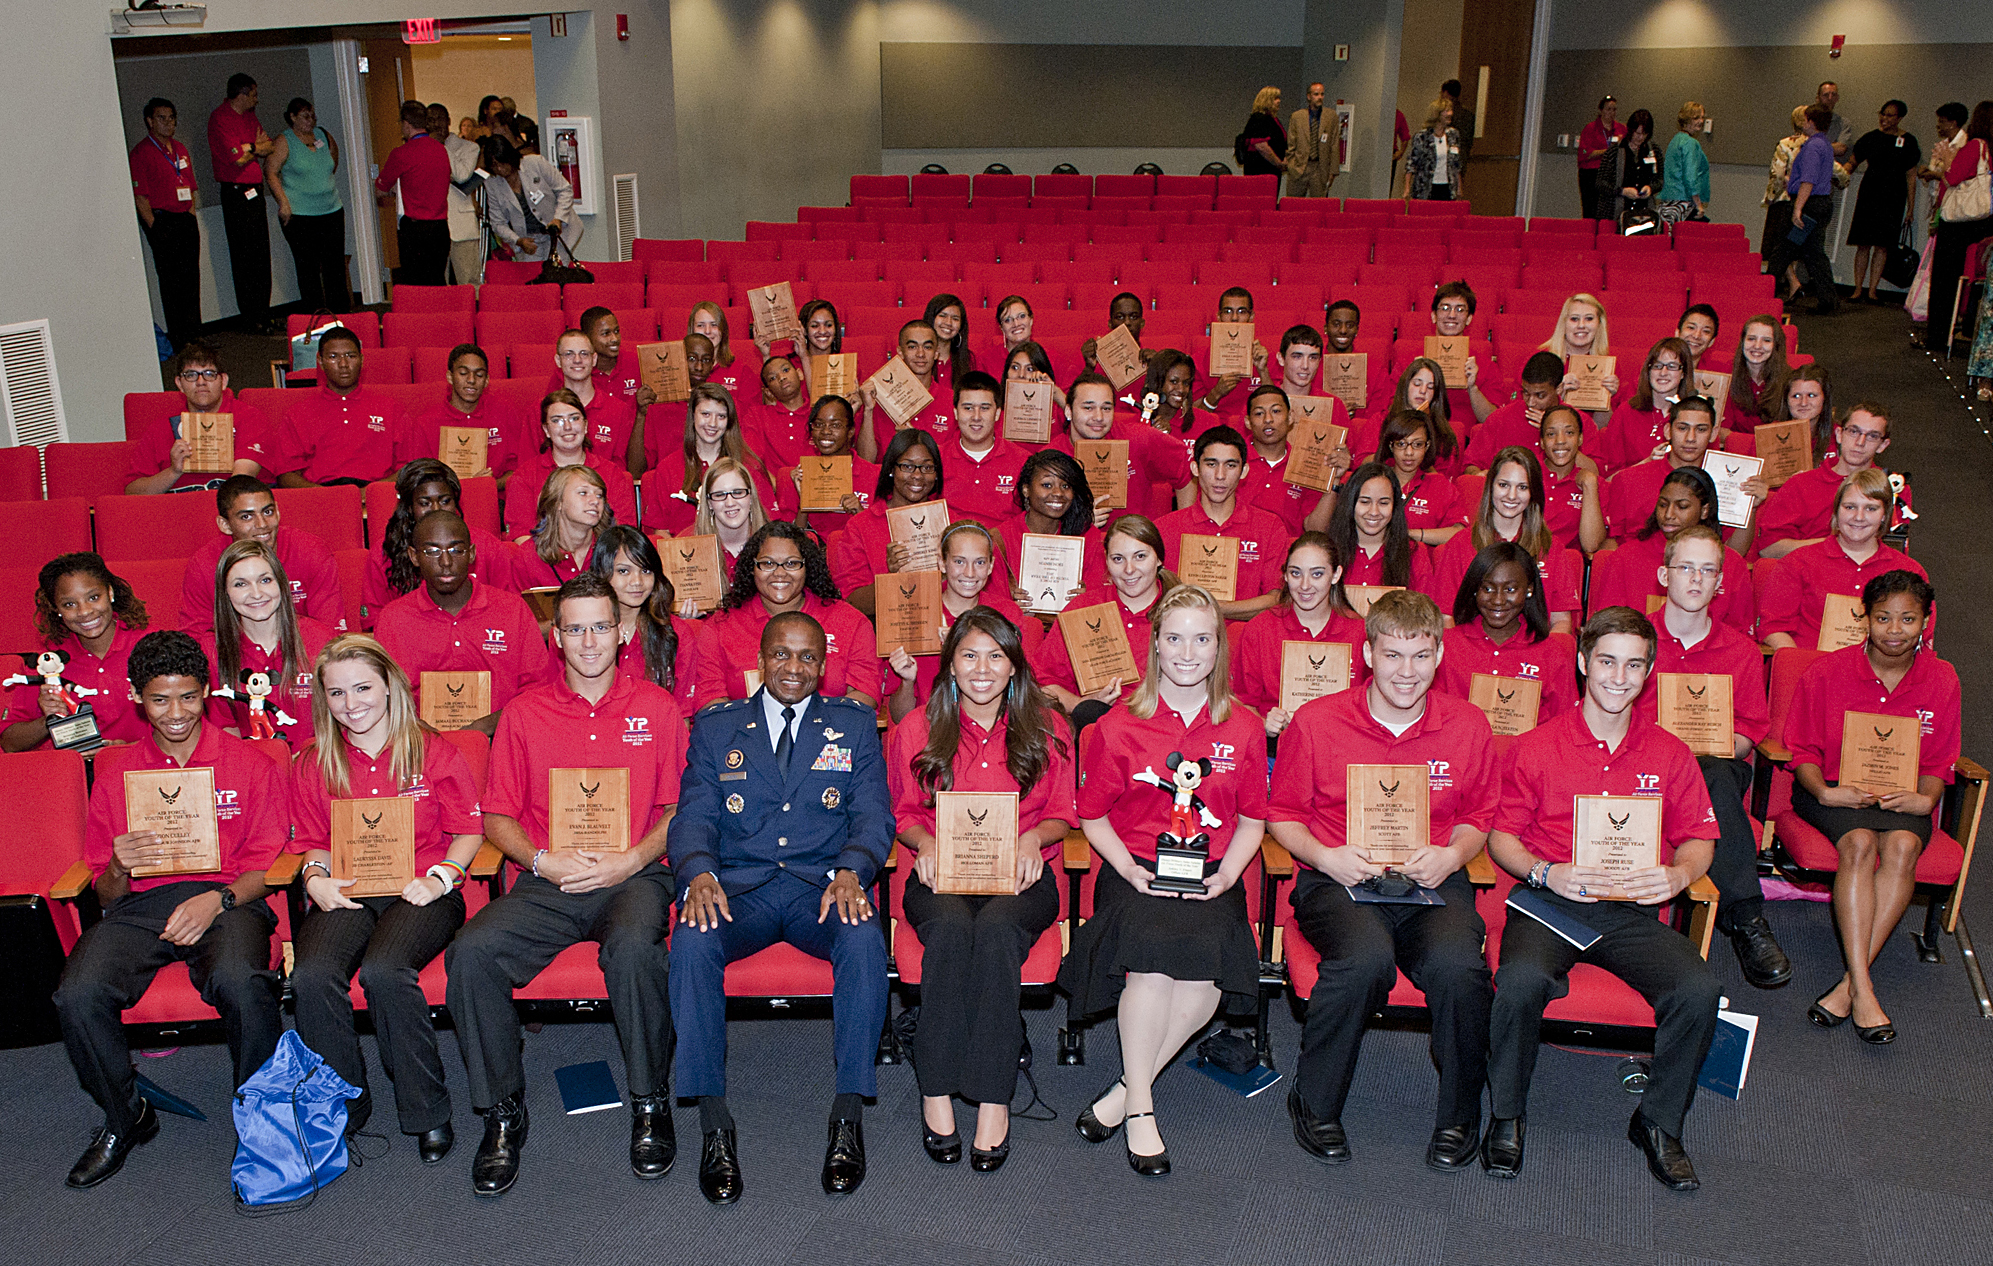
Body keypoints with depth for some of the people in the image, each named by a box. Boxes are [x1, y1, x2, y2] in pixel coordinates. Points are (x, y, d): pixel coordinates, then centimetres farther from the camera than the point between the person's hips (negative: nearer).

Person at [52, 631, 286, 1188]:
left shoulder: (251, 765, 10)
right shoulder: (117, 774, 16)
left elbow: (269, 866, 4)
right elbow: (105, 892, 15)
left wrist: (217, 899, -16)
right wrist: (119, 869, -10)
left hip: (229, 899, -3)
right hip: (140, 904, 3)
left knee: (240, 982, -36)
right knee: (78, 996, -28)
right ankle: (125, 1118, 1)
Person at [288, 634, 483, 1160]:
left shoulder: (433, 752, 5)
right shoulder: (312, 765, 14)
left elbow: (468, 830, 7)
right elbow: (313, 842, 22)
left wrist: (440, 878, -10)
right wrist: (315, 877, -1)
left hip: (420, 891, -3)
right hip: (345, 894, 3)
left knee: (384, 972, -33)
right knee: (312, 976, -29)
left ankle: (428, 1111, -16)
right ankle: (343, 1106, -7)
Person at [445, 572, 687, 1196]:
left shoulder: (657, 708, 9)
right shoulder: (524, 712, 12)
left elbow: (679, 807, 7)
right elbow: (497, 816, 12)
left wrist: (632, 859, -10)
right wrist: (544, 859, -7)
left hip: (633, 876, -2)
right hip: (545, 883, 2)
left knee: (633, 946, -36)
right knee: (471, 951, -26)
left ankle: (650, 1103, -14)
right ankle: (502, 1111, -8)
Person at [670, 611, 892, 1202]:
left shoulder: (855, 724, 12)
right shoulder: (715, 726, 13)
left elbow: (874, 815, 4)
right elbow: (694, 816, 4)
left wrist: (850, 871, -18)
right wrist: (699, 873, -19)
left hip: (822, 885, 0)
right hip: (737, 887, 1)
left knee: (865, 941, -33)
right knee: (692, 942, -31)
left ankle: (849, 1116, -21)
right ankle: (714, 1126, -21)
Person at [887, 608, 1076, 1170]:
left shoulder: (1046, 728, 10)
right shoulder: (916, 729, 11)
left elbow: (1063, 813, 14)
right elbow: (903, 812, 16)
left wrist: (1033, 837, -7)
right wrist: (926, 844, -5)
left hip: (1021, 874, 0)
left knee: (996, 926, -35)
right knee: (951, 926, -35)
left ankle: (993, 1098, -32)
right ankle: (936, 1092, -28)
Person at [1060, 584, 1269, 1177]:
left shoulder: (1243, 728, 8)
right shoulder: (1118, 727, 4)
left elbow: (1252, 820, 14)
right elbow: (1093, 816, 9)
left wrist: (1227, 874, -4)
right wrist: (1129, 869, -7)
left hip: (1211, 877, 1)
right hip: (1137, 873, -1)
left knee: (1207, 969, -28)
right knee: (1153, 955, -31)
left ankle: (1125, 1091, -11)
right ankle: (1140, 1107, -13)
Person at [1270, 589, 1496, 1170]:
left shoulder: (1469, 726, 7)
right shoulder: (1315, 723, 0)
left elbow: (1478, 817, 19)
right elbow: (1282, 816, 9)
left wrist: (1452, 854, -3)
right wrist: (1325, 856, -10)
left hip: (1433, 883, 2)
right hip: (1337, 880, -2)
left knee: (1458, 965, -31)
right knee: (1366, 957, -35)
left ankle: (1459, 1115, -4)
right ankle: (1315, 1106, -10)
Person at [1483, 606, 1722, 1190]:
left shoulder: (1670, 754, 12)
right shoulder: (1535, 747, 5)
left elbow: (1698, 837, 15)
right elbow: (1502, 835, 7)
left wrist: (1678, 874, -8)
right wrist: (1546, 873, -13)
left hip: (1634, 910, 2)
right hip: (1550, 901, -2)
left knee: (1699, 990, -25)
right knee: (1522, 980, -33)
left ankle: (1659, 1122, 0)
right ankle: (1507, 1115, -8)